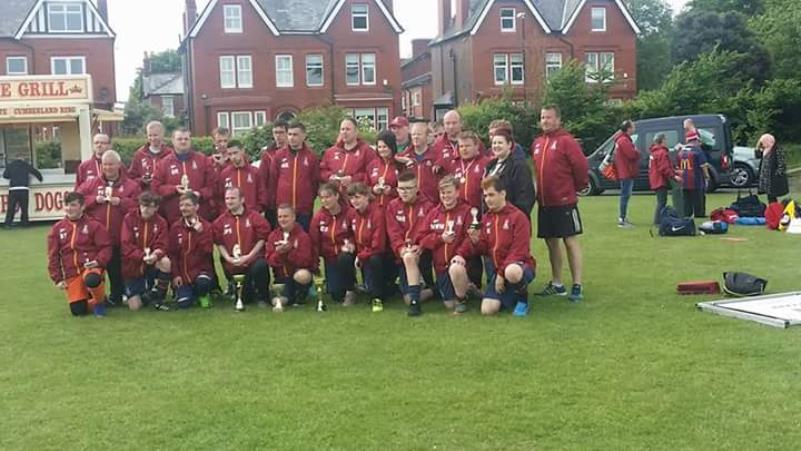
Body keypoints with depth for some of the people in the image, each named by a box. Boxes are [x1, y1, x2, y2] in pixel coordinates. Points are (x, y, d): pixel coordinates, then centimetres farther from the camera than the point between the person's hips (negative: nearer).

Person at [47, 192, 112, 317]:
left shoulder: (93, 225, -2)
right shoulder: (57, 229, 7)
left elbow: (106, 247, -3)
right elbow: (53, 256, 9)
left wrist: (98, 261, -22)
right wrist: (57, 278, 2)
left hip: (91, 267, -3)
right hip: (71, 274, 3)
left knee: (91, 280, -40)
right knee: (78, 310, -8)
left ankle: (100, 300, -6)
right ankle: (93, 301, 28)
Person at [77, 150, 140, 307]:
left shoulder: (131, 186, 3)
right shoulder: (91, 184, 10)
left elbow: (138, 206, -6)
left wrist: (121, 202, -17)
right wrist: (94, 199, -9)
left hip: (119, 238, -1)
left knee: (117, 270, 6)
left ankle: (116, 297, 20)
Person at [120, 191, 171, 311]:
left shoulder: (161, 222, -5)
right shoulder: (129, 219, -8)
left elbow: (162, 246, -11)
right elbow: (126, 245, -15)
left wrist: (156, 255, -35)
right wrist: (143, 256, -31)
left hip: (152, 264, 1)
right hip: (133, 266, -1)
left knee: (166, 262, -34)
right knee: (134, 307, -8)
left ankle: (157, 297, -12)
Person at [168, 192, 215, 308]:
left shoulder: (206, 226, -2)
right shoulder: (175, 227, 2)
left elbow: (207, 251, -12)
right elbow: (172, 253, 2)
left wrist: (201, 233, -21)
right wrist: (175, 275, -6)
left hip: (201, 269, -1)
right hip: (182, 273, 1)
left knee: (203, 283, -35)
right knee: (183, 303, -18)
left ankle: (202, 295, 3)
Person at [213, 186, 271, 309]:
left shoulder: (254, 217, -2)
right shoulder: (221, 221, 6)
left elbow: (261, 239, -3)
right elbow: (219, 243, 6)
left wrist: (248, 256, -12)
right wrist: (228, 258, -10)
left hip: (253, 259, -2)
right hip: (233, 266, 2)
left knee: (260, 266, -39)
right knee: (244, 299, -1)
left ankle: (262, 298, -15)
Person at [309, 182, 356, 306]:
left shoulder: (349, 213, -12)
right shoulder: (318, 217, -4)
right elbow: (314, 242, 0)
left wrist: (351, 245, -27)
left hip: (346, 255, -2)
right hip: (330, 258, 3)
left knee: (344, 258, -39)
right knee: (336, 294, -8)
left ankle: (350, 292, -13)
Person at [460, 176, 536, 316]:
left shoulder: (518, 216, -10)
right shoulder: (486, 218, 9)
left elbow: (519, 252, -14)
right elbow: (484, 248, 8)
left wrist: (502, 273, -18)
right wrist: (475, 241, -14)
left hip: (520, 266, -5)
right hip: (497, 270, 6)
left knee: (512, 272, -43)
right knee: (487, 309, -14)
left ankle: (522, 298, -8)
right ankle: (513, 295, 18)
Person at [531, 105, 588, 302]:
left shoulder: (566, 141, -9)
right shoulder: (537, 143, 11)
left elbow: (581, 166, -11)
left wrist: (577, 188, -1)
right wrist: (540, 191, 14)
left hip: (564, 202, -7)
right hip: (544, 203, 7)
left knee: (571, 241, -3)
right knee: (551, 242, 13)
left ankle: (577, 286, 0)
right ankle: (556, 284, 24)